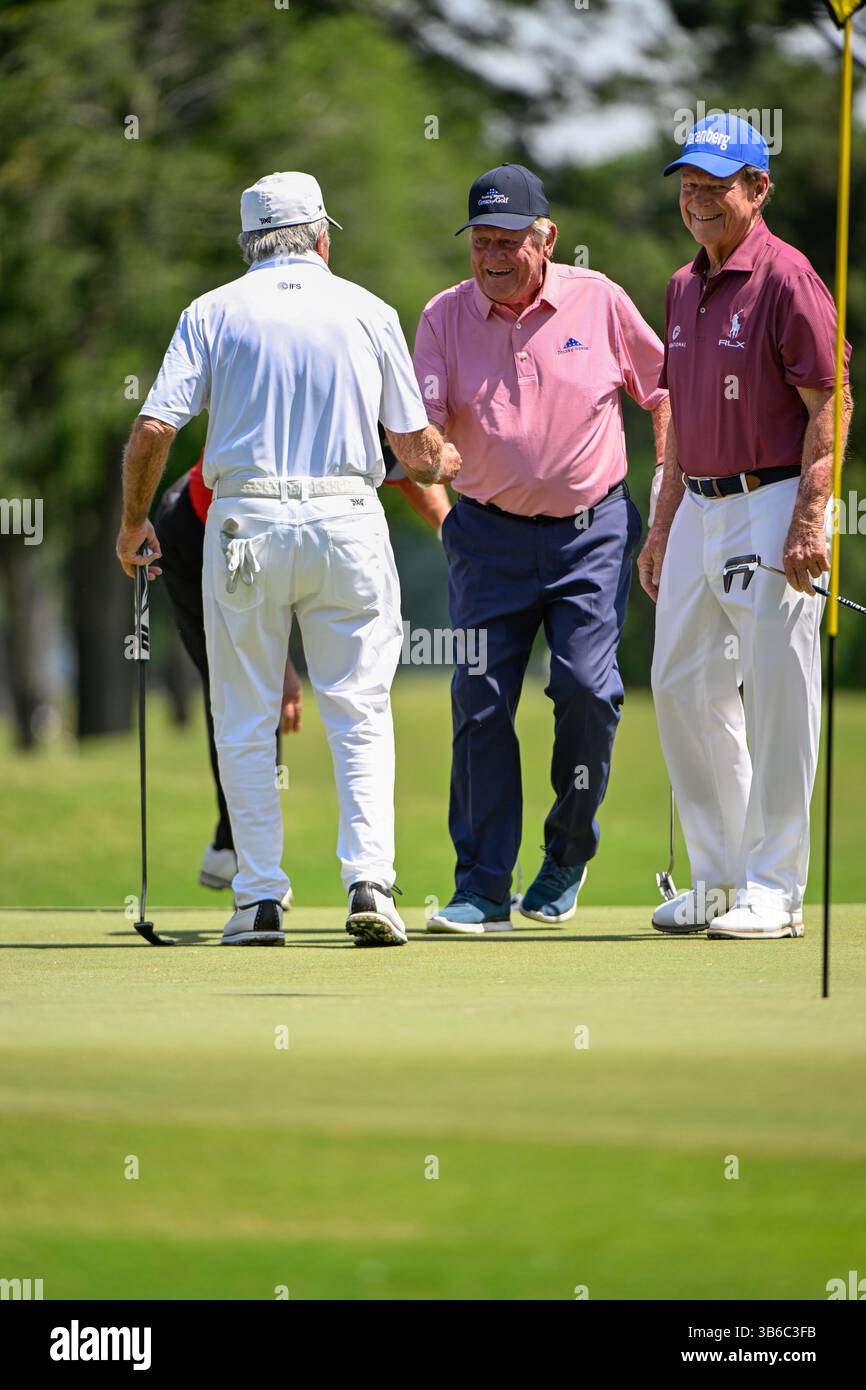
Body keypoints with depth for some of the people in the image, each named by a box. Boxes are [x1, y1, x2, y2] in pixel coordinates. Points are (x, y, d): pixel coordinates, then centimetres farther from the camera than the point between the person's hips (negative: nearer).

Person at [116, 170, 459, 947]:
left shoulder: (214, 313, 3)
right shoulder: (368, 313, 6)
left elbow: (154, 428, -6)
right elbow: (415, 446, 8)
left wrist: (133, 522, 9)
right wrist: (446, 467, 32)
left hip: (246, 525, 0)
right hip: (348, 524, 0)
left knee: (245, 724, 8)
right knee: (361, 714, 4)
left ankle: (260, 897, 5)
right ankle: (371, 880, -10)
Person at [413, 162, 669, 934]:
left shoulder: (598, 302, -2)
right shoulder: (446, 317, -2)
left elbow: (662, 389, 10)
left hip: (592, 529, -1)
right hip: (490, 534, 1)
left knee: (587, 687, -13)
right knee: (480, 698, -5)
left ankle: (568, 855, 10)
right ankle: (482, 889, 0)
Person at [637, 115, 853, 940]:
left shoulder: (786, 279, -10)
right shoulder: (685, 288, 15)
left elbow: (829, 407, -14)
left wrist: (809, 522, -21)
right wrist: (662, 528, 19)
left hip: (773, 506, -9)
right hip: (699, 508, 9)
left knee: (777, 695, -6)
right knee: (682, 686, 10)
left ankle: (775, 891, -2)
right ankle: (718, 879, 20)